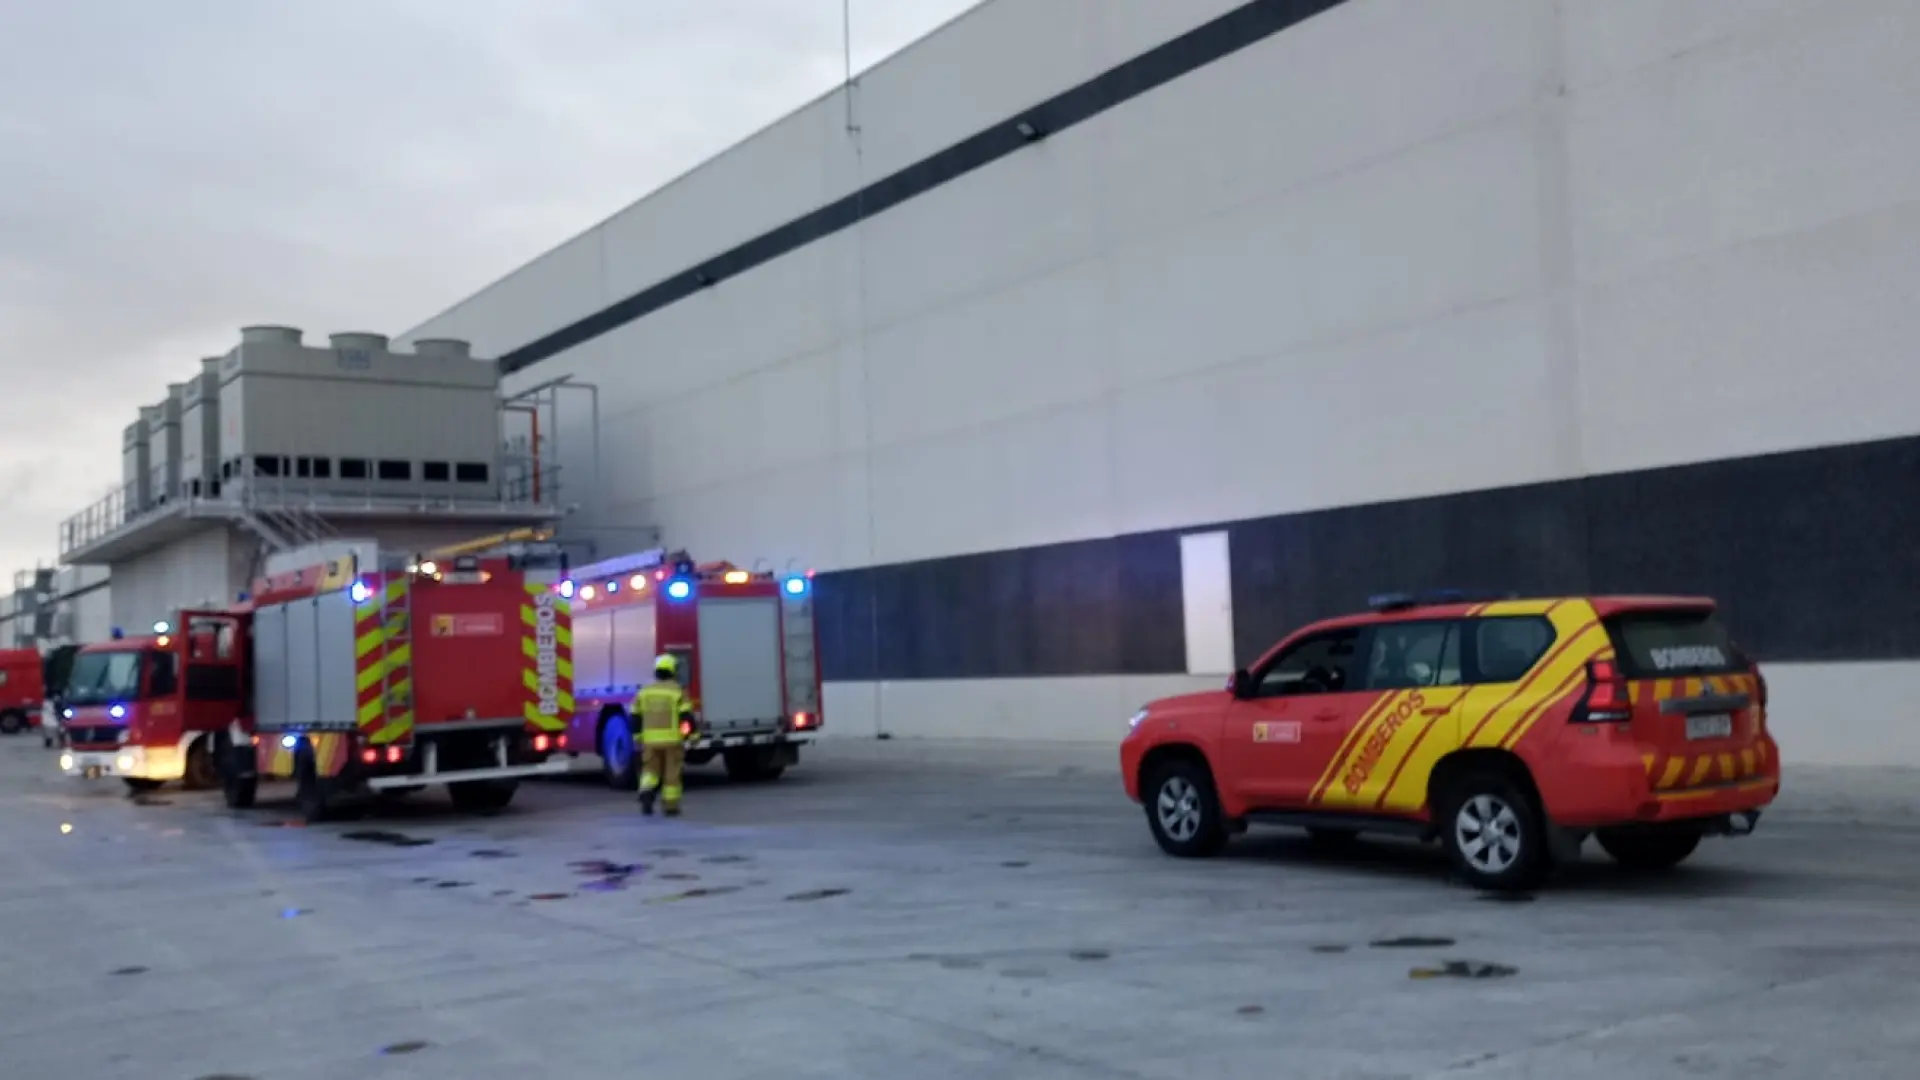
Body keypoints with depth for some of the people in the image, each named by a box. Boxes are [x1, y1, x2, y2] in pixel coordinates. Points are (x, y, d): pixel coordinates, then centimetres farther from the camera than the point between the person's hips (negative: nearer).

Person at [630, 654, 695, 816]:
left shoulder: (645, 690, 6)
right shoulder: (678, 691, -6)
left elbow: (636, 716, 7)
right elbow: (687, 715, -11)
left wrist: (638, 737, 17)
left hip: (650, 740, 3)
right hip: (672, 739, -3)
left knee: (651, 771, 10)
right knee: (671, 773, 6)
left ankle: (646, 792, -16)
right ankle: (670, 805, 8)